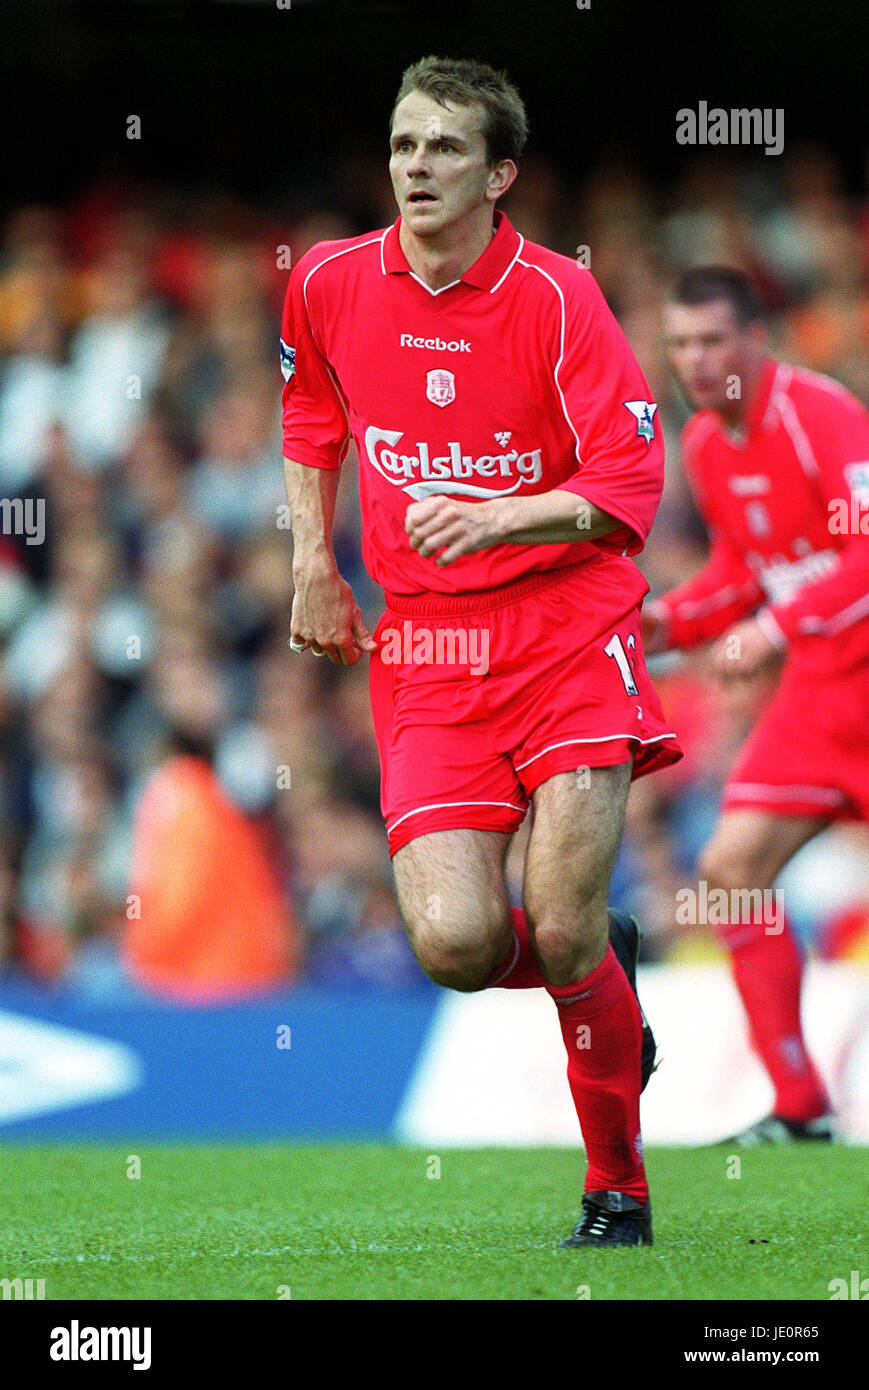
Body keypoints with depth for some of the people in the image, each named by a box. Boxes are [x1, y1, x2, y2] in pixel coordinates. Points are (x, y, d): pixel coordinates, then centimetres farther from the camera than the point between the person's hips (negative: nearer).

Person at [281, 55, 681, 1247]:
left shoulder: (555, 297, -10)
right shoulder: (330, 284, 3)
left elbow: (632, 485, -13)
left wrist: (496, 518, -27)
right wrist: (314, 560, 15)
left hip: (566, 626, -3)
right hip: (422, 648, 3)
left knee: (563, 932, -14)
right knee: (456, 945, -14)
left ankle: (619, 1190, 8)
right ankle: (604, 975, 23)